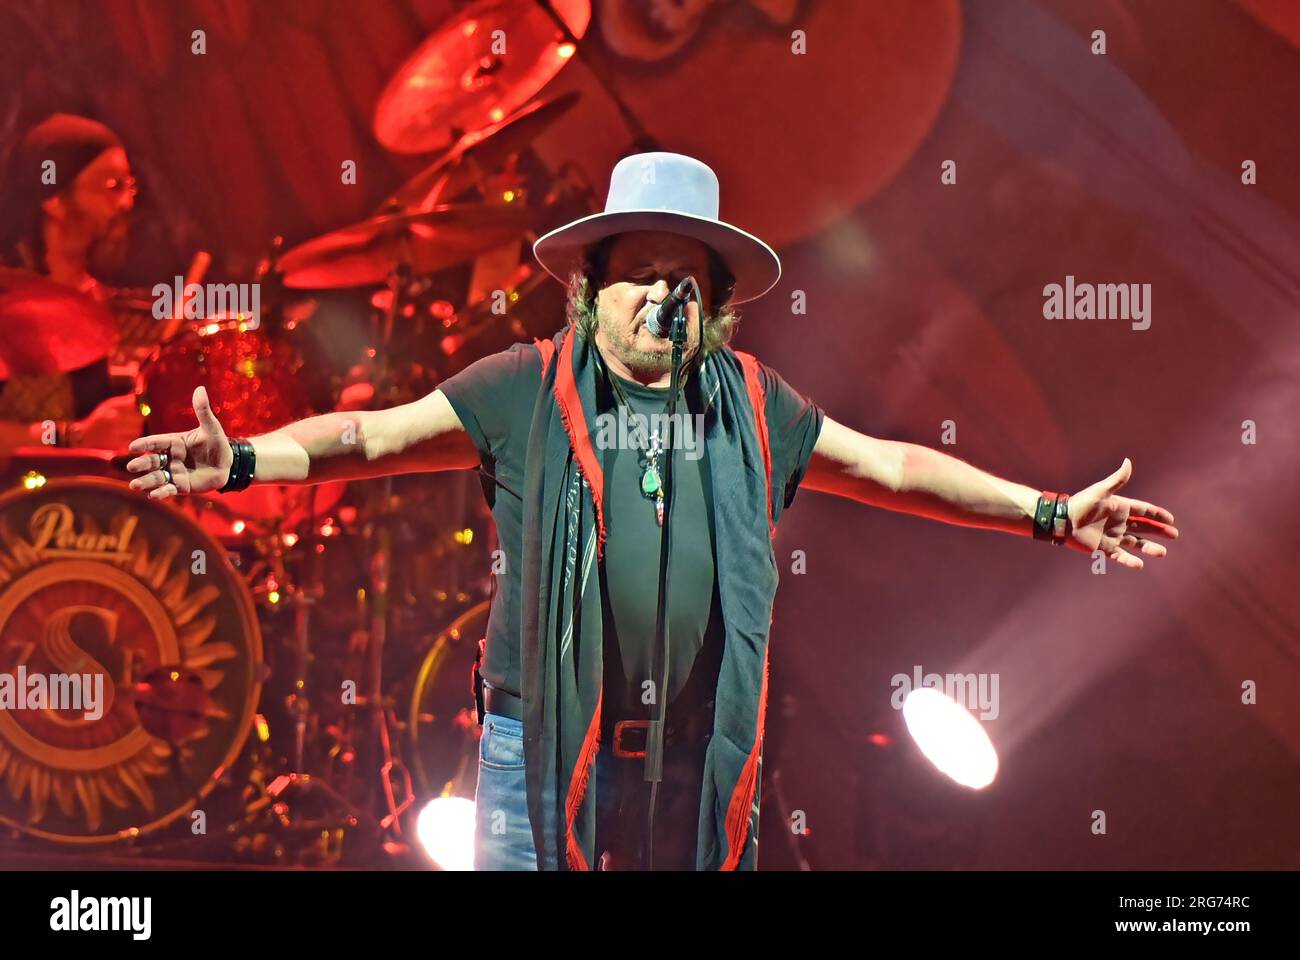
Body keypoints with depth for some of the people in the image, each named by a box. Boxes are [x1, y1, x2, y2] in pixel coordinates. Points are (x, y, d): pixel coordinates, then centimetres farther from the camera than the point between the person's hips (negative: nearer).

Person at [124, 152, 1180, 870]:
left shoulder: (751, 404, 11)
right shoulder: (528, 388, 3)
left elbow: (890, 467, 20)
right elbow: (373, 436, 0)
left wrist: (1050, 512, 22)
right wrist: (241, 463, -15)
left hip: (699, 757, 3)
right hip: (544, 745, -3)